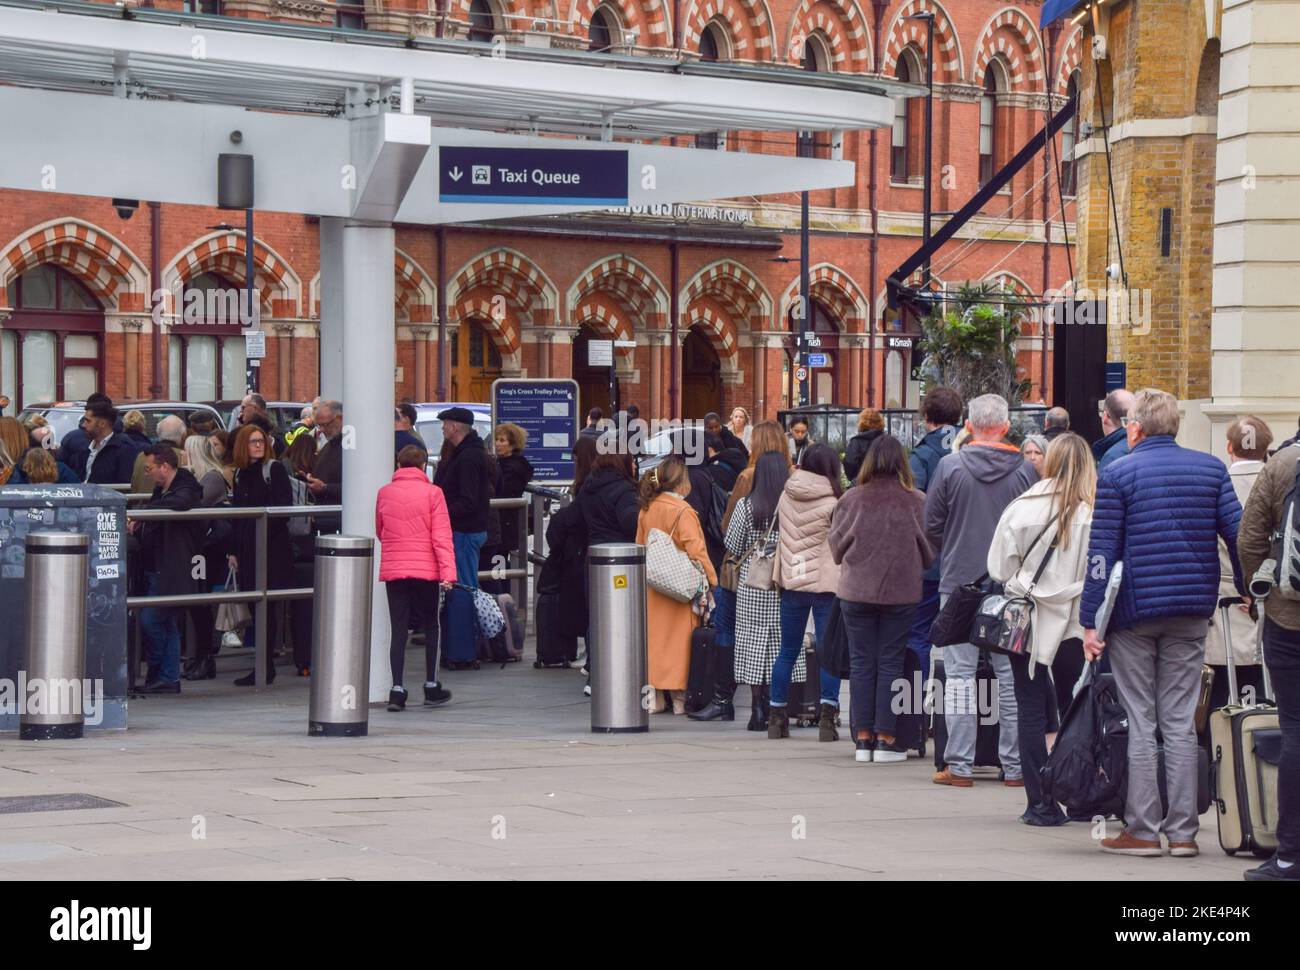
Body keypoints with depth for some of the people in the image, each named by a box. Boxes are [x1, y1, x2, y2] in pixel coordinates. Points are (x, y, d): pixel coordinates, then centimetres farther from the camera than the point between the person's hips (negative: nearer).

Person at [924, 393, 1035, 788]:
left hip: (959, 581, -1)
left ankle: (959, 766, 2)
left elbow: (931, 525, -1)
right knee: (1012, 676, 7)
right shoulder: (1025, 470, -3)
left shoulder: (950, 466, -6)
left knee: (959, 675, 3)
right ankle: (1014, 766, 9)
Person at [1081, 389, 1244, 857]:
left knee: (1138, 722, 3)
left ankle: (1142, 830, 2)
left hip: (1134, 611, -3)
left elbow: (1101, 554, -8)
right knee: (1180, 722, 7)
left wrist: (1091, 621, -6)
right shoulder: (1211, 468, 5)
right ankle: (1183, 831, 5)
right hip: (1192, 613, 3)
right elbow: (1239, 534, 2)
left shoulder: (1117, 475, -5)